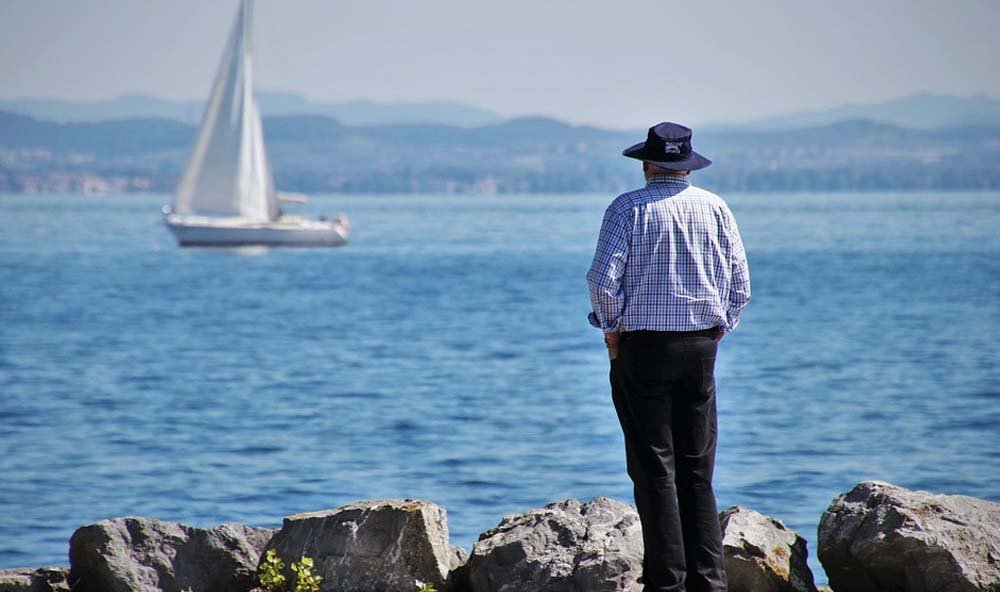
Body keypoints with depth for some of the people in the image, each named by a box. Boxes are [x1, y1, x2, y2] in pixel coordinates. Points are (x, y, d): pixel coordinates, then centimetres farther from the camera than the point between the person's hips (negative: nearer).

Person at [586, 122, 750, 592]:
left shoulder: (628, 208, -6)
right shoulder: (715, 208, 4)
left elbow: (603, 279, -13)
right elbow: (740, 283, 4)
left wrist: (612, 332, 0)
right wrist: (716, 330, 13)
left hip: (642, 346, -4)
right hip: (701, 348, 4)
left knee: (654, 469, 0)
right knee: (697, 470, 10)